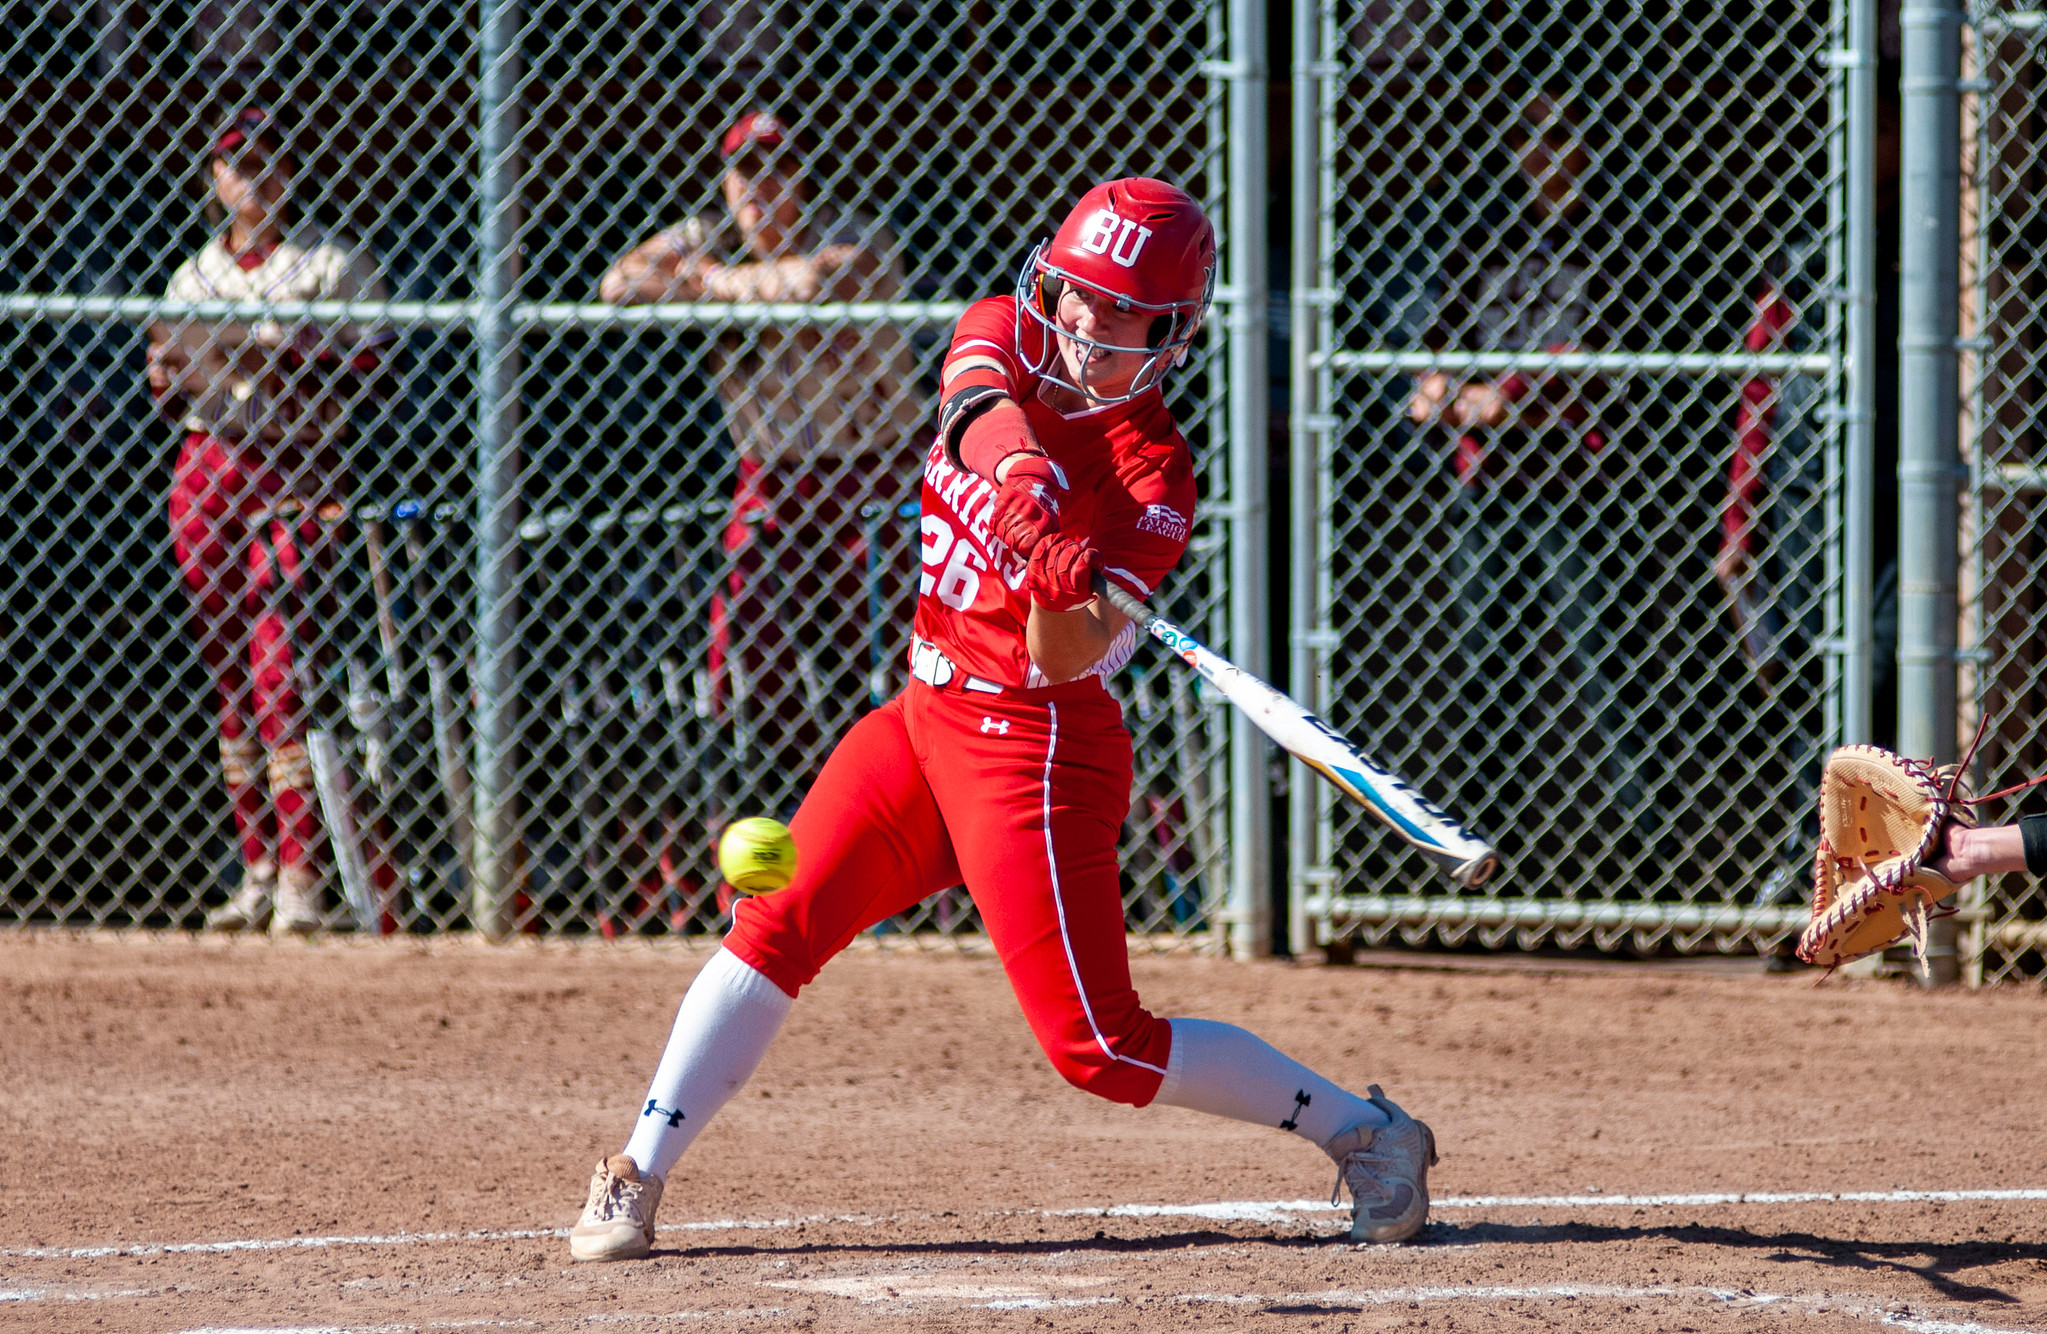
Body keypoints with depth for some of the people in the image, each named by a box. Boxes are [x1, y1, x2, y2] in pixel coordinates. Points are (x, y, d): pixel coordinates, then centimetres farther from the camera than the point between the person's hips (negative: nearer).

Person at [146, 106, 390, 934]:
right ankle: (257, 872, 10)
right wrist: (168, 376, -2)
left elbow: (369, 372, -5)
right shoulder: (194, 275, 18)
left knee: (276, 672, -15)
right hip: (206, 469, 5)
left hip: (295, 470, -5)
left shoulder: (333, 266, 3)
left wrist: (282, 360, -19)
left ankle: (299, 877, -16)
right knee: (226, 674, 5)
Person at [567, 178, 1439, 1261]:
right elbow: (984, 406, -21)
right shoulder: (1000, 335, 3)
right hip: (928, 713, 6)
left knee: (1099, 1049, -7)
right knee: (776, 926, -7)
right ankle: (636, 1179, -4)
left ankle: (1363, 1130, 7)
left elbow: (1062, 662, -21)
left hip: (1031, 741, -6)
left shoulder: (1152, 475, -13)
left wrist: (1069, 597, -43)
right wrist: (1026, 477, -42)